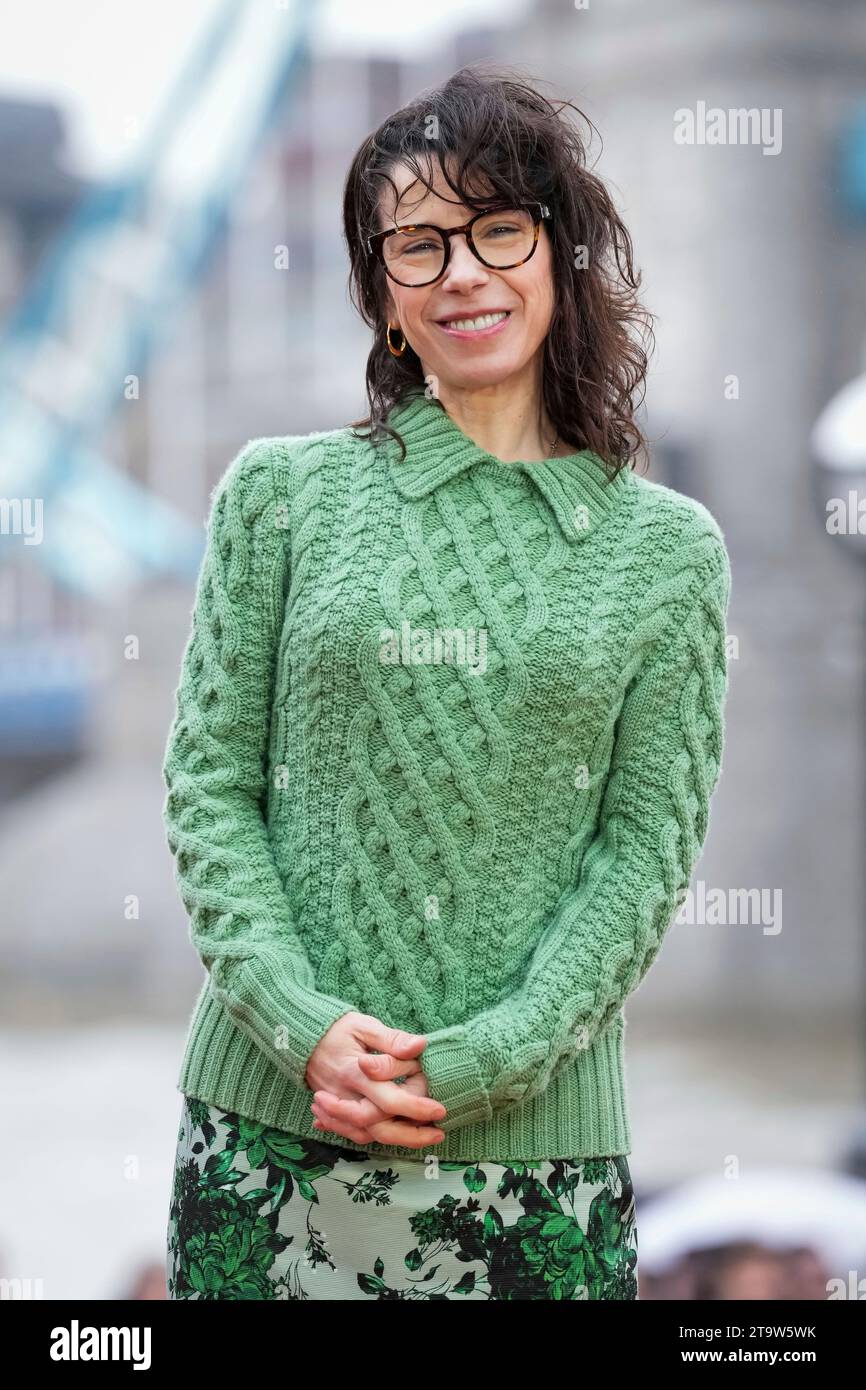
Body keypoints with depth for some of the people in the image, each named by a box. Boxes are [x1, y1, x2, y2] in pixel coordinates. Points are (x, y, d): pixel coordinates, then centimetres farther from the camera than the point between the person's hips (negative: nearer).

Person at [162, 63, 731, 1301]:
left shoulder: (665, 548, 5)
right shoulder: (283, 494, 5)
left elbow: (649, 845, 1)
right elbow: (209, 784, 2)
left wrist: (483, 1059, -10)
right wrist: (305, 1024, -11)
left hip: (535, 1131, 0)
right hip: (268, 1113, 0)